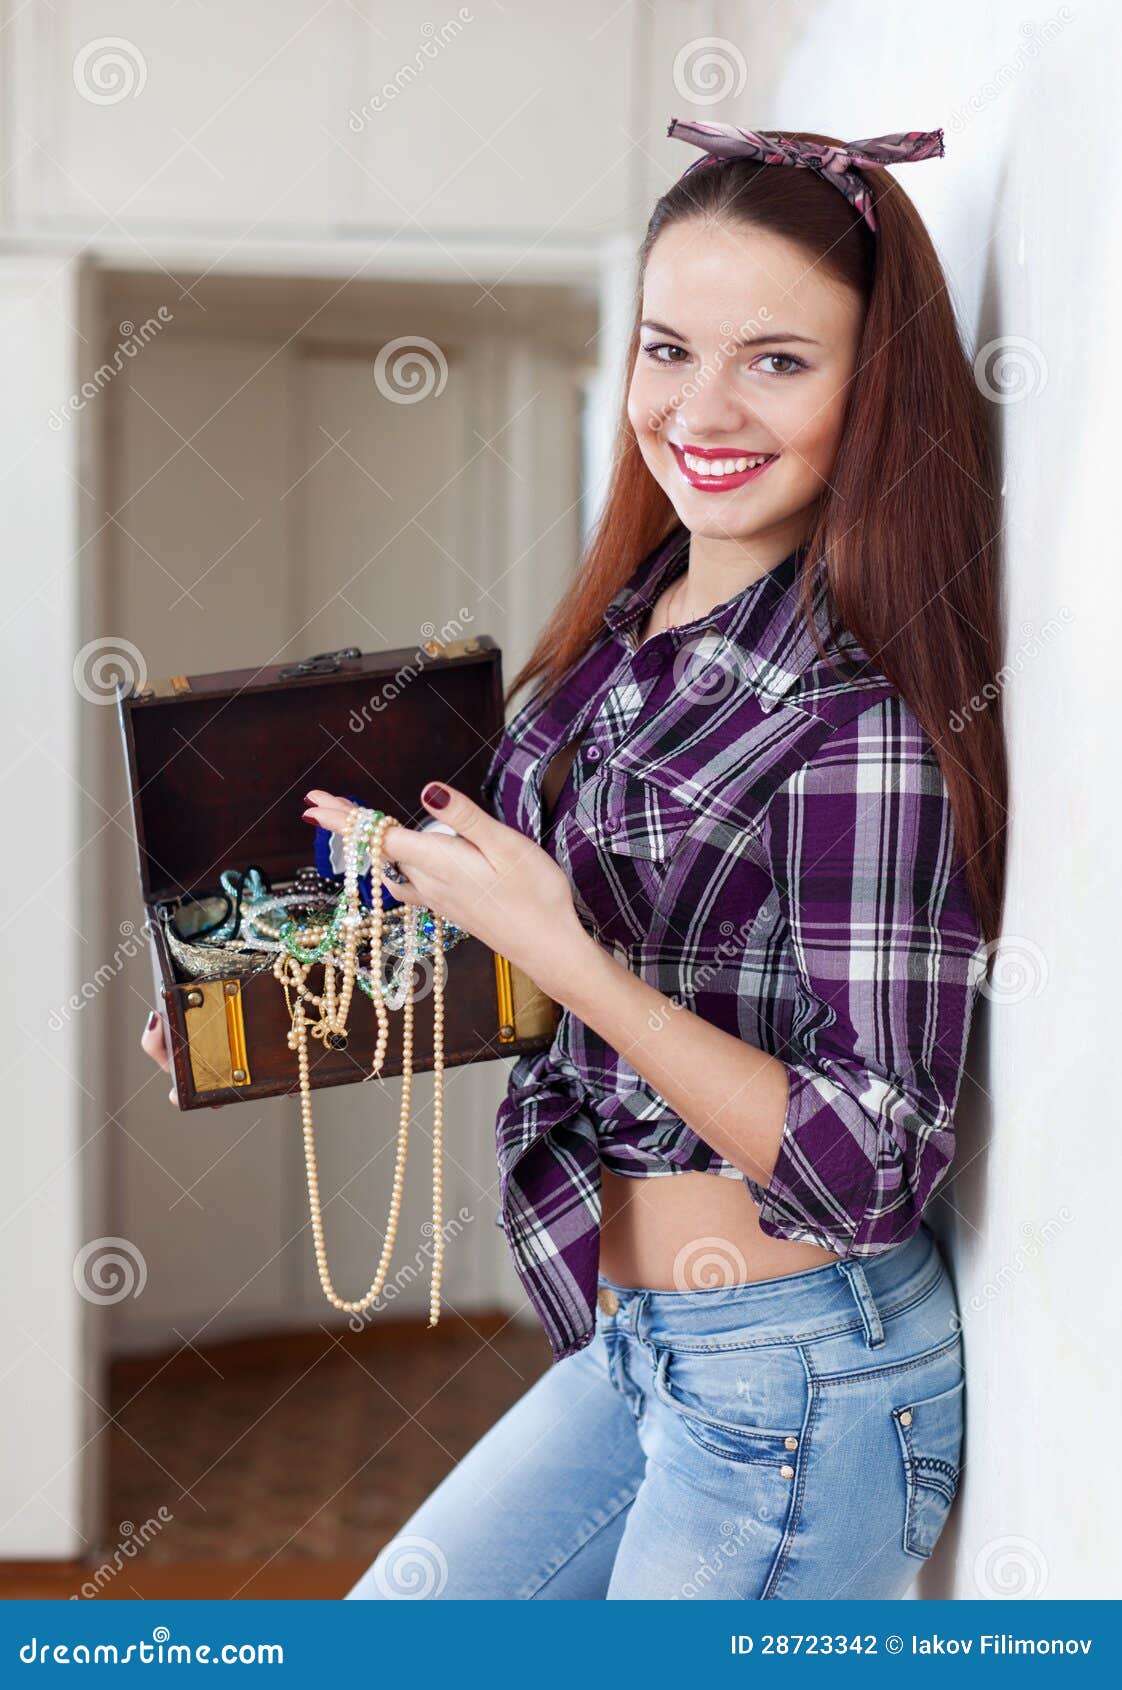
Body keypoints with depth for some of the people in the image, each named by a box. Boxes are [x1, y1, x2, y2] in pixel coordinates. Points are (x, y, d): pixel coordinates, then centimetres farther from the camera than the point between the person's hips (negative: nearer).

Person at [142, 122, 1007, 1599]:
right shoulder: (629, 630, 3)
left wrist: (556, 948, -25)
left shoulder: (865, 711, -21)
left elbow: (875, 1167, -23)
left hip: (795, 1376, -8)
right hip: (634, 1339, 8)